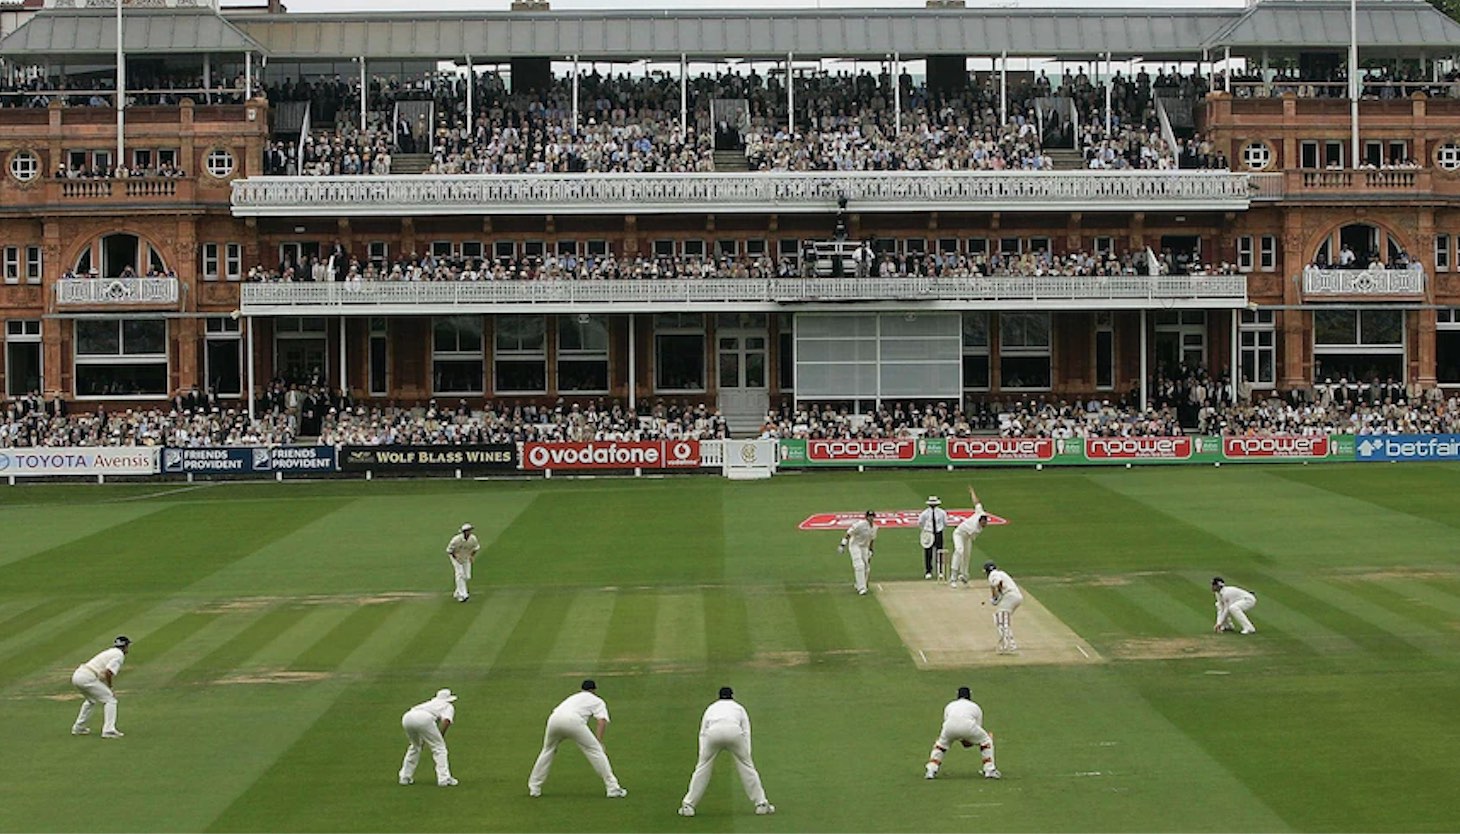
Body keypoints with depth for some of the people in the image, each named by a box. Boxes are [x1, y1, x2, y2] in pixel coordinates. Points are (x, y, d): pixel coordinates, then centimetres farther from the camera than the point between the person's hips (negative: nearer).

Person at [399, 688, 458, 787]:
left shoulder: (432, 702, 40)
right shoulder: (449, 706, 23)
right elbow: (446, 720, 1)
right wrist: (441, 737, 8)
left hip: (406, 717, 6)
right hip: (424, 719, -6)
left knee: (415, 746, 30)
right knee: (439, 747, 7)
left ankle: (405, 777, 28)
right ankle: (444, 779, -3)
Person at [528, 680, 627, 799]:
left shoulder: (573, 697, 42)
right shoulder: (597, 701, 26)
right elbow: (602, 720, 7)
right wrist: (599, 742, -1)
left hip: (553, 718, 5)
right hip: (573, 720, -4)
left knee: (548, 750, 26)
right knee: (595, 751, 5)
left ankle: (534, 788, 25)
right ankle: (613, 789, 3)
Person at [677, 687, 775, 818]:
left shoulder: (711, 708, 37)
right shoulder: (739, 708, 34)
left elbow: (702, 733, 30)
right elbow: (746, 732, 23)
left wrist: (702, 757, 28)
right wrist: (746, 756, 20)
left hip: (713, 732, 1)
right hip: (734, 731, -1)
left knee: (703, 767, 13)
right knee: (746, 766, 12)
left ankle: (688, 806, 12)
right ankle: (761, 804, 14)